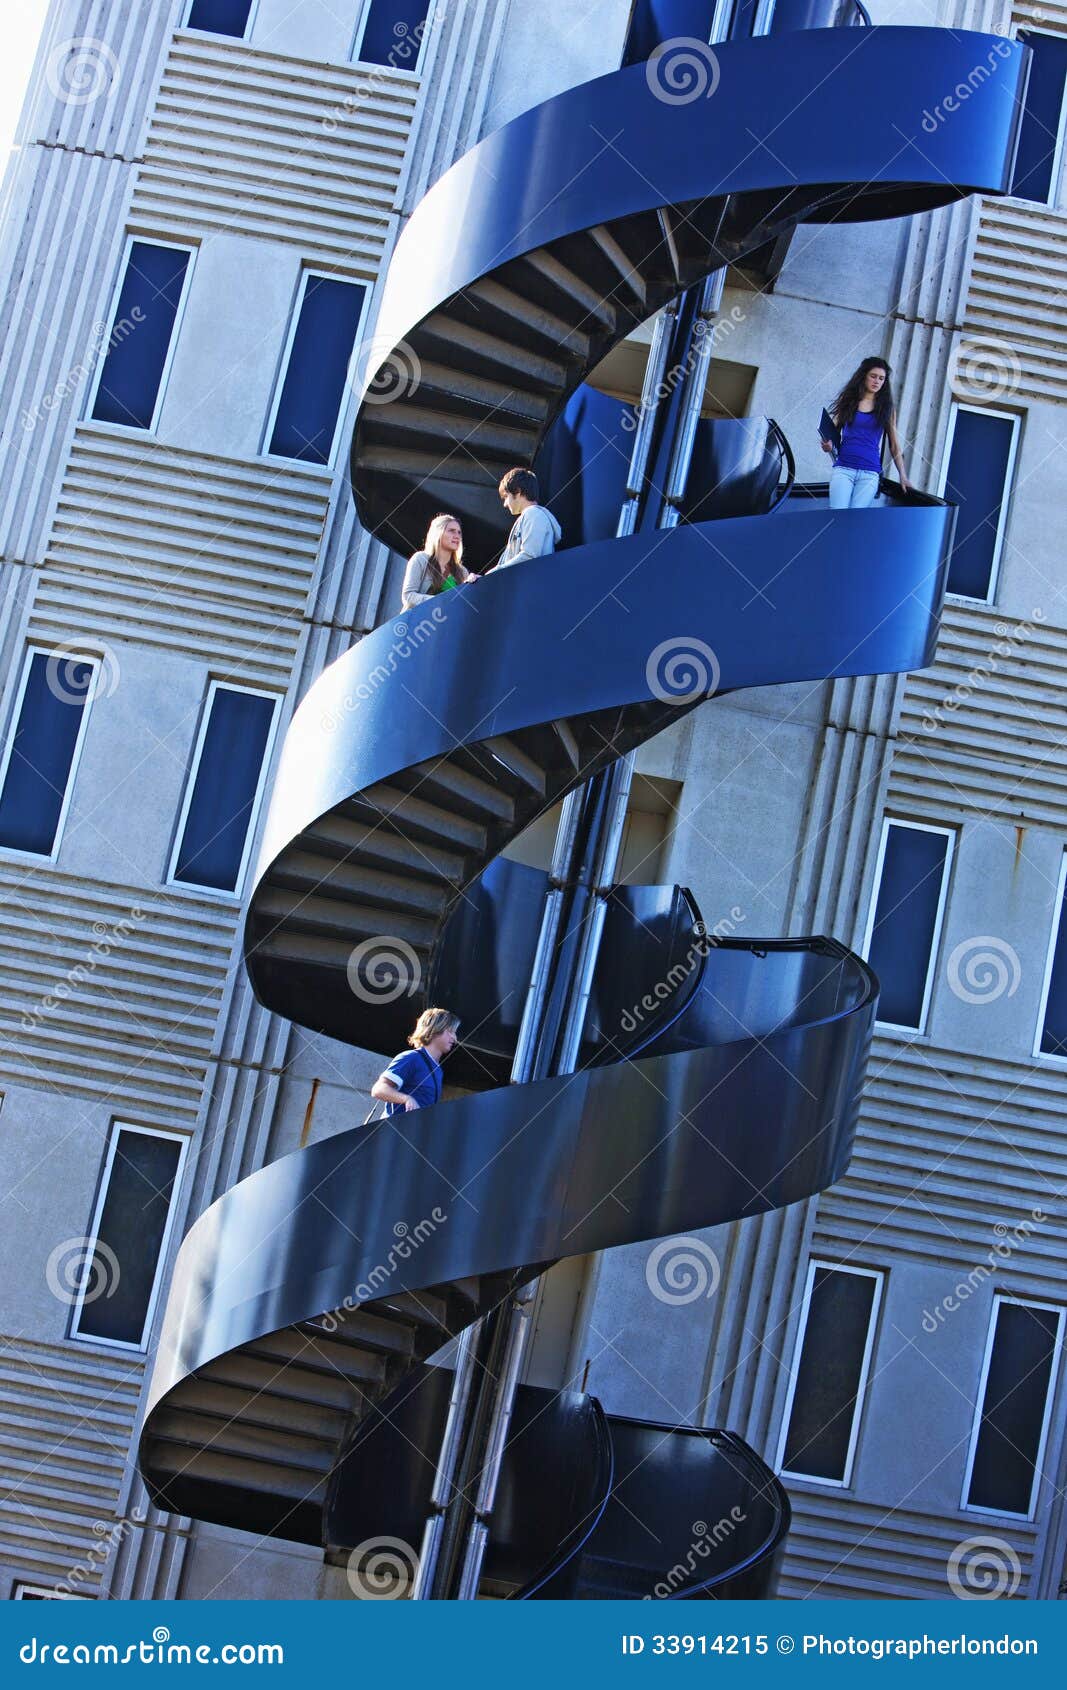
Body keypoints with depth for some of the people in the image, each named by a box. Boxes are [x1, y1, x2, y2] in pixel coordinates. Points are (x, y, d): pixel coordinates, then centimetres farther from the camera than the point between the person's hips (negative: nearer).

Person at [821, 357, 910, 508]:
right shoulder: (848, 401, 12)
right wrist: (828, 445, -7)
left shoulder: (886, 408, 11)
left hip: (870, 473, 0)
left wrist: (902, 476, 6)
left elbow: (894, 445, 12)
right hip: (843, 468, 0)